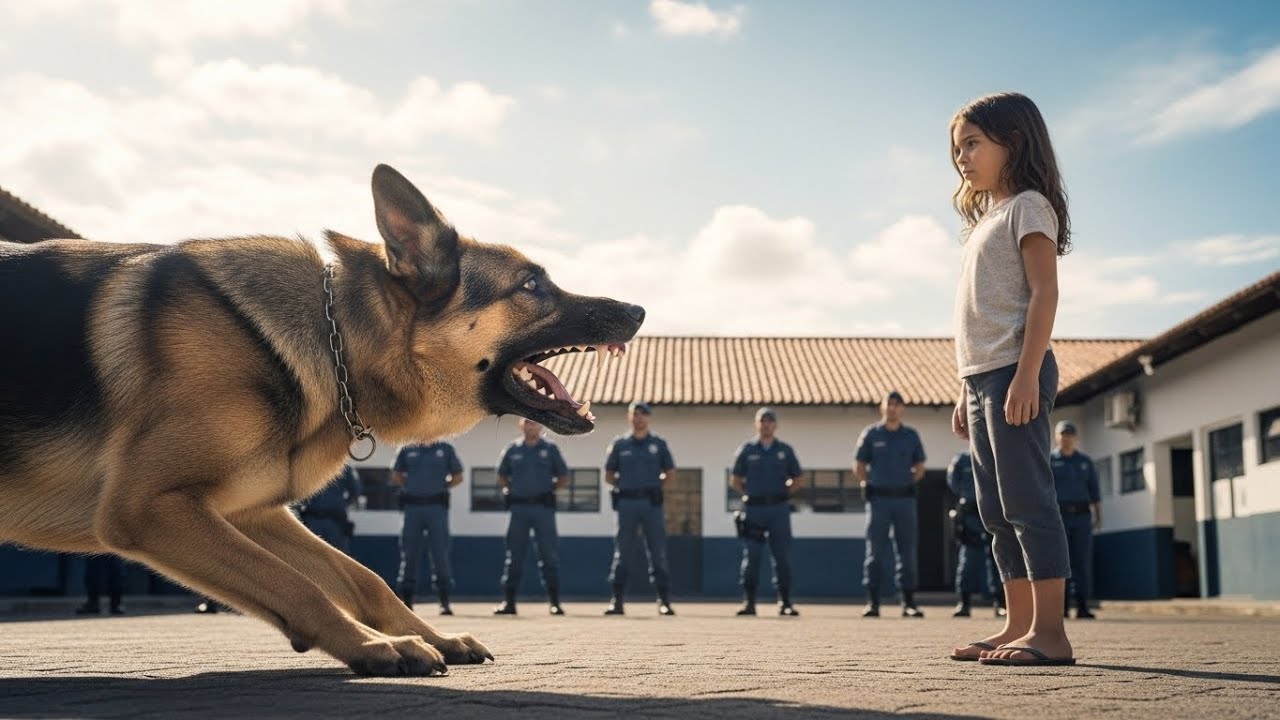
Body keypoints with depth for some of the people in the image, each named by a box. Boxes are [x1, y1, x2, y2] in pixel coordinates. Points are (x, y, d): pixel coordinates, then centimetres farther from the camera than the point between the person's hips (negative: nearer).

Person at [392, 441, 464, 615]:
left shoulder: (446, 449, 6)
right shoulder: (407, 450, 8)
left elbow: (458, 477, 13)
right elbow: (396, 476, 17)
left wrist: (441, 487, 3)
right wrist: (410, 486, 6)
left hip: (437, 507, -1)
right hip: (412, 507, 1)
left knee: (441, 554, -3)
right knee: (409, 554, 3)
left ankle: (444, 601, 1)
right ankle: (405, 599, 10)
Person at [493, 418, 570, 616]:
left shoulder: (550, 449, 5)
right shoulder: (513, 449, 8)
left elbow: (564, 478, 10)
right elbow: (502, 476, 18)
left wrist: (549, 488, -1)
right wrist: (514, 489, 6)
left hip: (543, 508, -1)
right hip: (519, 508, 1)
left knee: (549, 555, -1)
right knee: (514, 556, 3)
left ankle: (554, 601, 3)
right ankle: (508, 601, 7)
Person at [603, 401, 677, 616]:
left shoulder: (658, 444, 8)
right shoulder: (619, 444, 8)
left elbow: (670, 473, 13)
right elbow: (608, 475, 11)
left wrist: (653, 485, 3)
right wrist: (624, 486, 0)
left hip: (652, 503, 0)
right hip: (627, 502, 0)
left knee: (658, 553, -1)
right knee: (622, 552, 1)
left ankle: (664, 600, 2)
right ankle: (616, 600, 4)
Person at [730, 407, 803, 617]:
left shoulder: (785, 450, 9)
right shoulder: (747, 450, 6)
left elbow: (796, 480, 15)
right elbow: (734, 480, 11)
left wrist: (783, 495, 4)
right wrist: (750, 494, 2)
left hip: (779, 509, 1)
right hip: (753, 509, -1)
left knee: (782, 556, 0)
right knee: (751, 556, -2)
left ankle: (785, 603, 6)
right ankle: (748, 602, 2)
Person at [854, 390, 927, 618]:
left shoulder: (911, 435, 9)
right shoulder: (871, 434, 4)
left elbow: (920, 467, 16)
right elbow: (859, 466, 8)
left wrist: (908, 484, 6)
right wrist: (869, 486, 0)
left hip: (905, 499, 2)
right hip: (879, 499, -2)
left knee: (907, 552, 2)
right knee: (874, 551, -2)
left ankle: (908, 602, 7)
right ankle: (872, 602, 1)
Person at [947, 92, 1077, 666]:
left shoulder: (1028, 206, -2)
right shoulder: (986, 221, 24)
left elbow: (1044, 292, -13)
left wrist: (1026, 373, -22)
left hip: (1014, 372, -10)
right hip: (981, 376, 10)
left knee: (1026, 500, -12)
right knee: (997, 511, 8)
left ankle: (1050, 632, -11)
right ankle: (1020, 626, 13)